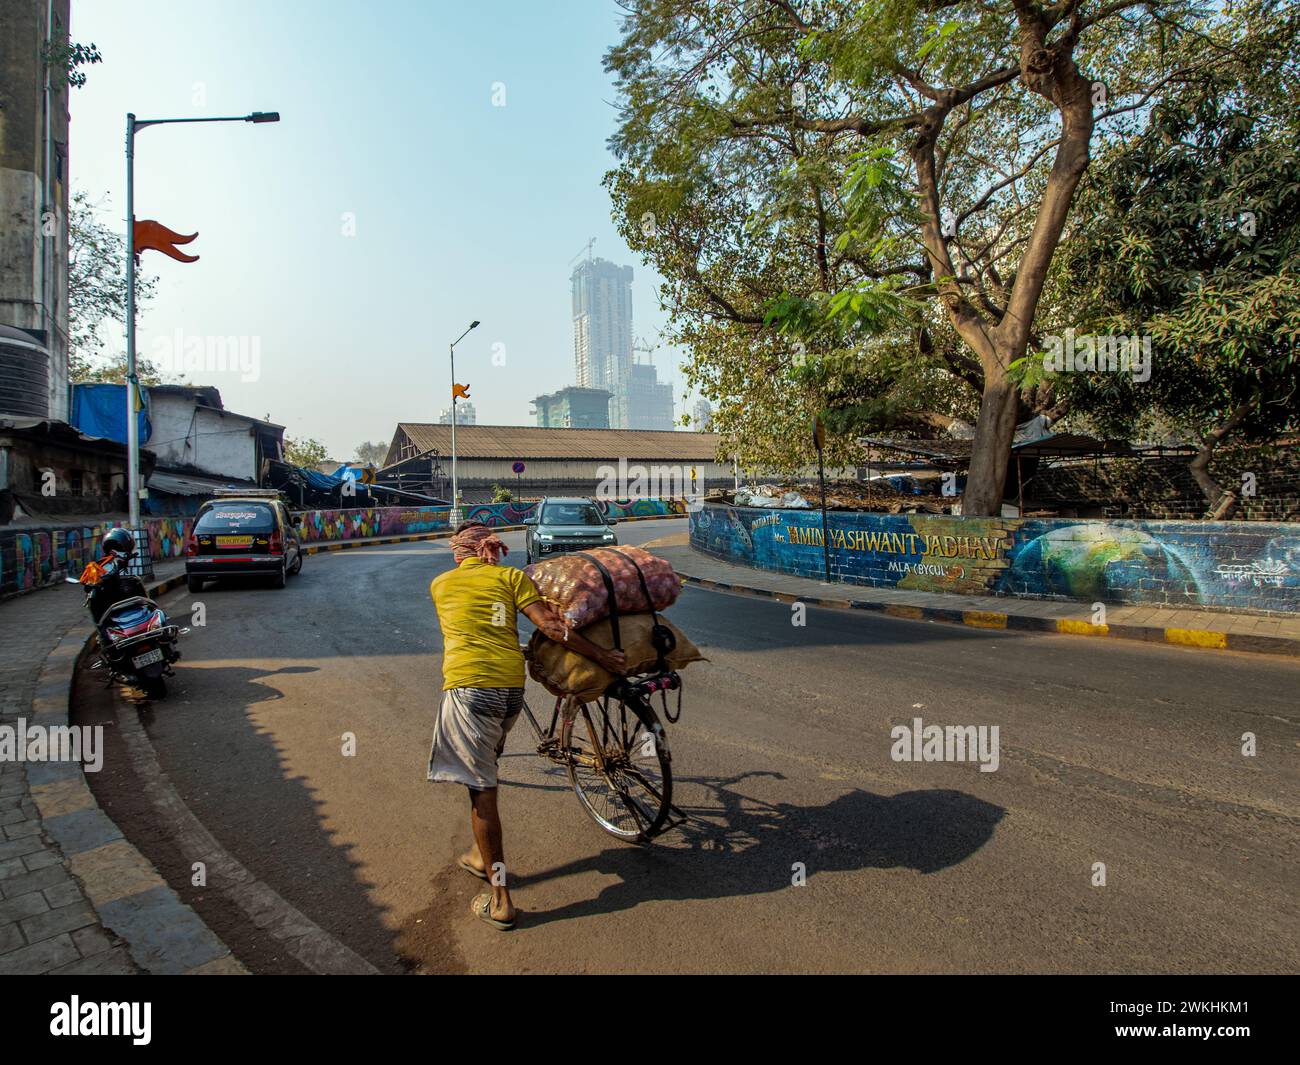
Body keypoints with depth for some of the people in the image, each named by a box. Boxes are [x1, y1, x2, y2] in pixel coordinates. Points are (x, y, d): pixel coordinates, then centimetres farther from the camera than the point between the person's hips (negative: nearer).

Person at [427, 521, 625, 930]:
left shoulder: (440, 584, 13)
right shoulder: (510, 576, 8)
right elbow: (550, 625, -2)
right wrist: (602, 655, 0)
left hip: (469, 688, -2)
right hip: (512, 688, 3)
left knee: (481, 790, 2)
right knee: (483, 772, 26)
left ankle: (499, 900, 8)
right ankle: (483, 856, 41)